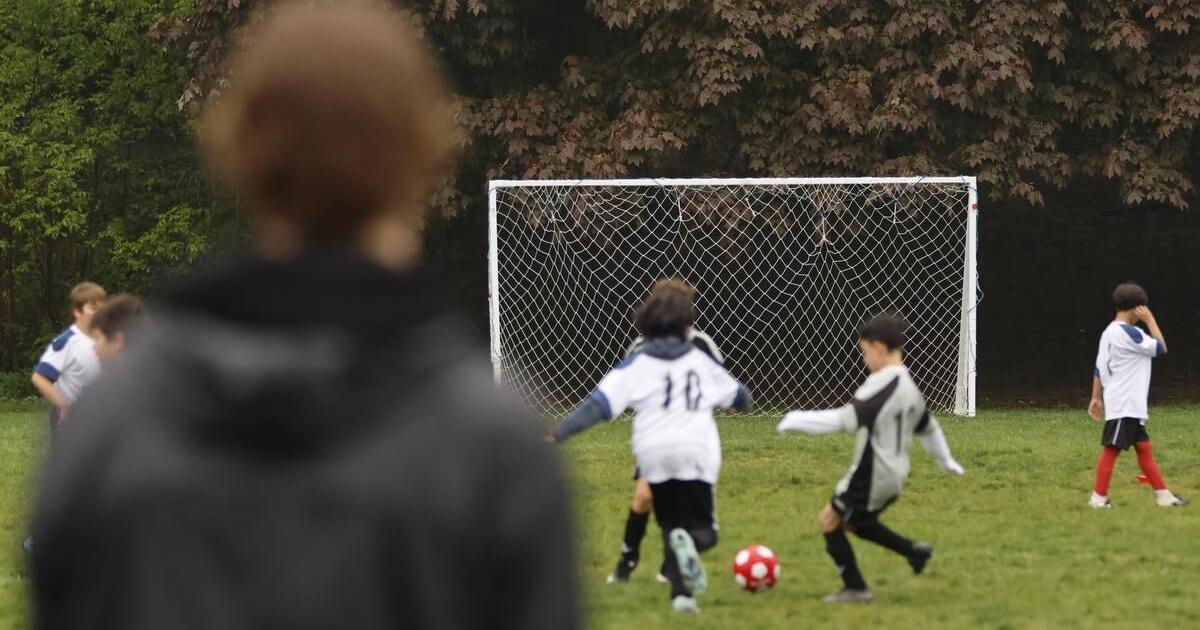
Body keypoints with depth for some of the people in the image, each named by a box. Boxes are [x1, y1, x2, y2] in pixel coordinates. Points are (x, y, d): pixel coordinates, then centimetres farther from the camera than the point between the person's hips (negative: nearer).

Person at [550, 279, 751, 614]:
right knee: (702, 529, 6)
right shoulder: (700, 361, 9)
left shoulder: (637, 364, 1)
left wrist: (559, 433, -9)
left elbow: (600, 403, -9)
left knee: (671, 526, 17)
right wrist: (745, 400, 51)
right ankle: (691, 542, -31)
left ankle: (681, 593, 2)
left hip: (654, 453, 0)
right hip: (697, 451, 0)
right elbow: (738, 395, 26)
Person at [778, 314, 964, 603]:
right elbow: (928, 428, 24)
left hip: (870, 477, -9)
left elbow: (847, 419, -28)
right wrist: (947, 461, 38)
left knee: (829, 520, 3)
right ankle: (914, 551, 15)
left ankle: (855, 588, 3)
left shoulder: (882, 384, -20)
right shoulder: (910, 387, 10)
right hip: (894, 477, 9)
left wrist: (798, 420, -24)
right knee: (856, 522, 24)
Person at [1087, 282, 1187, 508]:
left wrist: (1096, 398, 18)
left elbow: (1098, 369, 16)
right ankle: (1098, 497, -7)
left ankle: (1163, 495, 12)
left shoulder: (1108, 333, 14)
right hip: (1125, 405, -10)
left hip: (1129, 405, 10)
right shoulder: (1129, 333, -14)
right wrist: (1150, 319, -3)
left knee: (1144, 447, 10)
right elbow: (1160, 348, -9)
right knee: (1112, 448, -8)